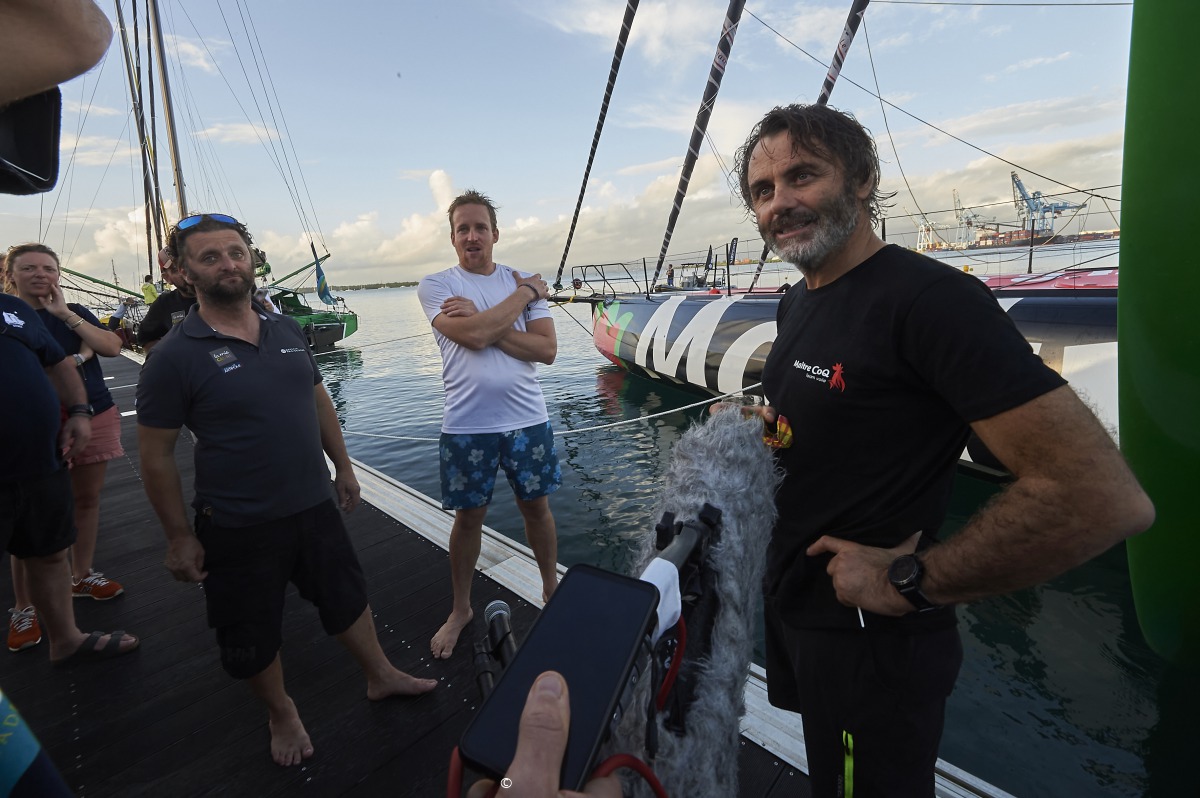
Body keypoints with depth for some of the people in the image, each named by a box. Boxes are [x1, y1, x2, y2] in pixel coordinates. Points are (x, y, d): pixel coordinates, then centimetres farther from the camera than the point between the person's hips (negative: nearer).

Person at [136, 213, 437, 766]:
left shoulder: (286, 330, 2)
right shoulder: (175, 356, -14)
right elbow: (156, 455, -10)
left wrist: (343, 467, 12)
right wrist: (179, 536, -8)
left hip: (314, 505, 5)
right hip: (239, 528, -4)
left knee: (346, 597, 20)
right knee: (253, 635, 15)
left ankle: (381, 676, 43)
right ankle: (281, 714, 43)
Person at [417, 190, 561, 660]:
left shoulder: (525, 282, 3)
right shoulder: (435, 286, -2)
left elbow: (547, 350, -8)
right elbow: (475, 337, -20)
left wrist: (485, 324, -17)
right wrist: (525, 293, -10)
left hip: (527, 419, 2)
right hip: (467, 425, -1)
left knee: (536, 507, 15)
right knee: (468, 516, 12)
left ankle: (552, 589, 38)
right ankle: (460, 609, 33)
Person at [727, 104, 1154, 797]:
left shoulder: (930, 298, -24)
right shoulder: (797, 303, 5)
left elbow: (1106, 497, -28)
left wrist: (909, 581, -22)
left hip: (869, 639, -8)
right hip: (792, 604, 8)